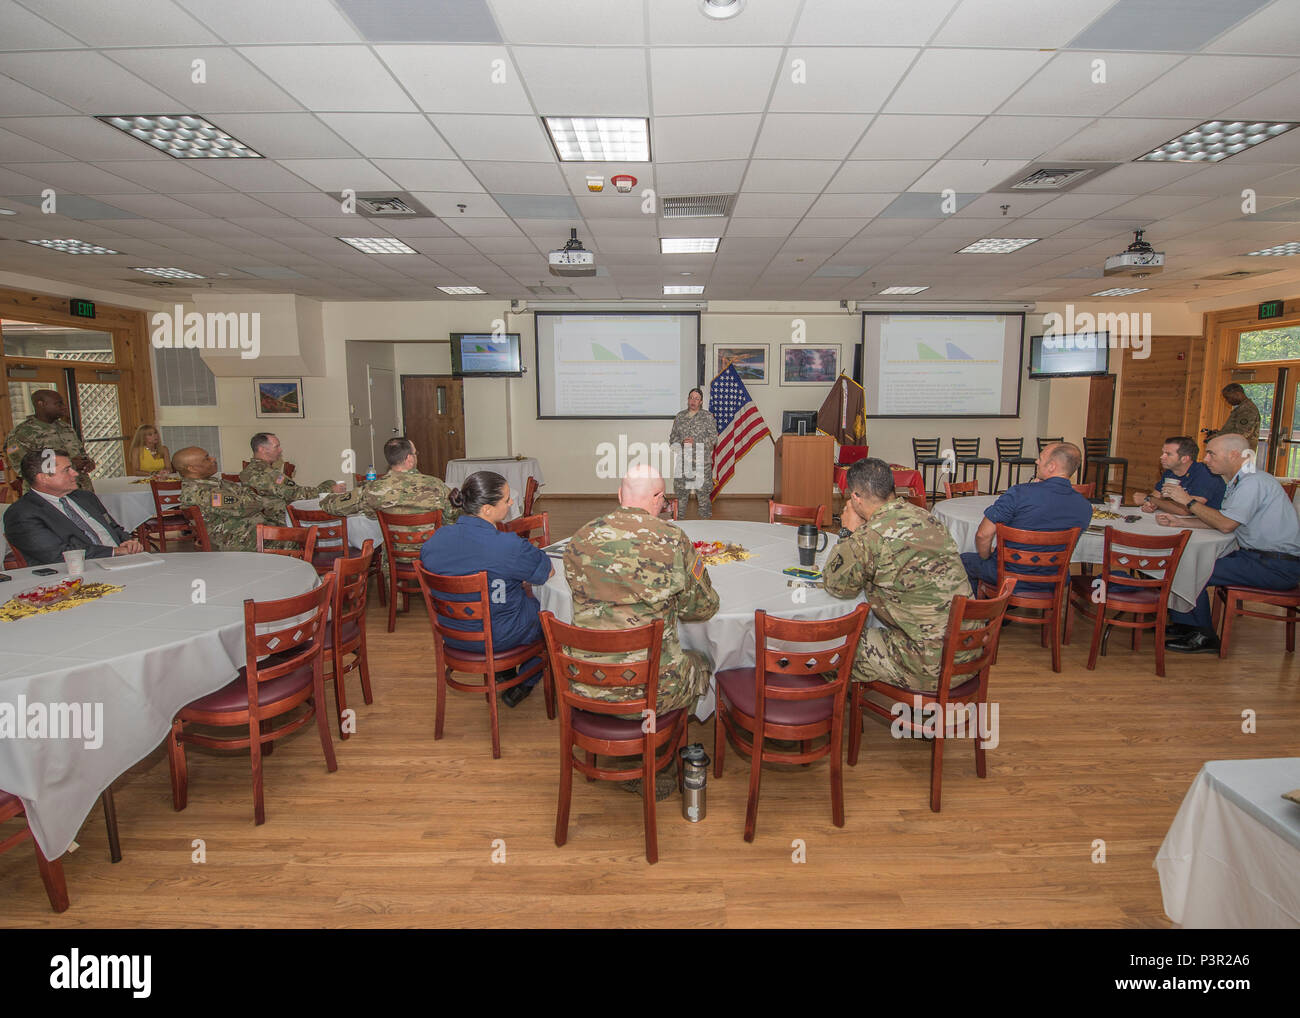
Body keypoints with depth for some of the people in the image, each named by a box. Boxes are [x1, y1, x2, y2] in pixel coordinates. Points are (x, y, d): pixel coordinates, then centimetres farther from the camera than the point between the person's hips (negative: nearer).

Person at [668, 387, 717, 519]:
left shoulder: (708, 417, 3)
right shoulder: (680, 417, 13)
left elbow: (714, 438, -2)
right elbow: (673, 438, 14)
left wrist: (695, 442, -13)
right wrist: (682, 442, -8)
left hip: (702, 461, -3)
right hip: (682, 462, 3)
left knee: (703, 491, -3)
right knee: (681, 491, 6)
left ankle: (706, 518, 6)